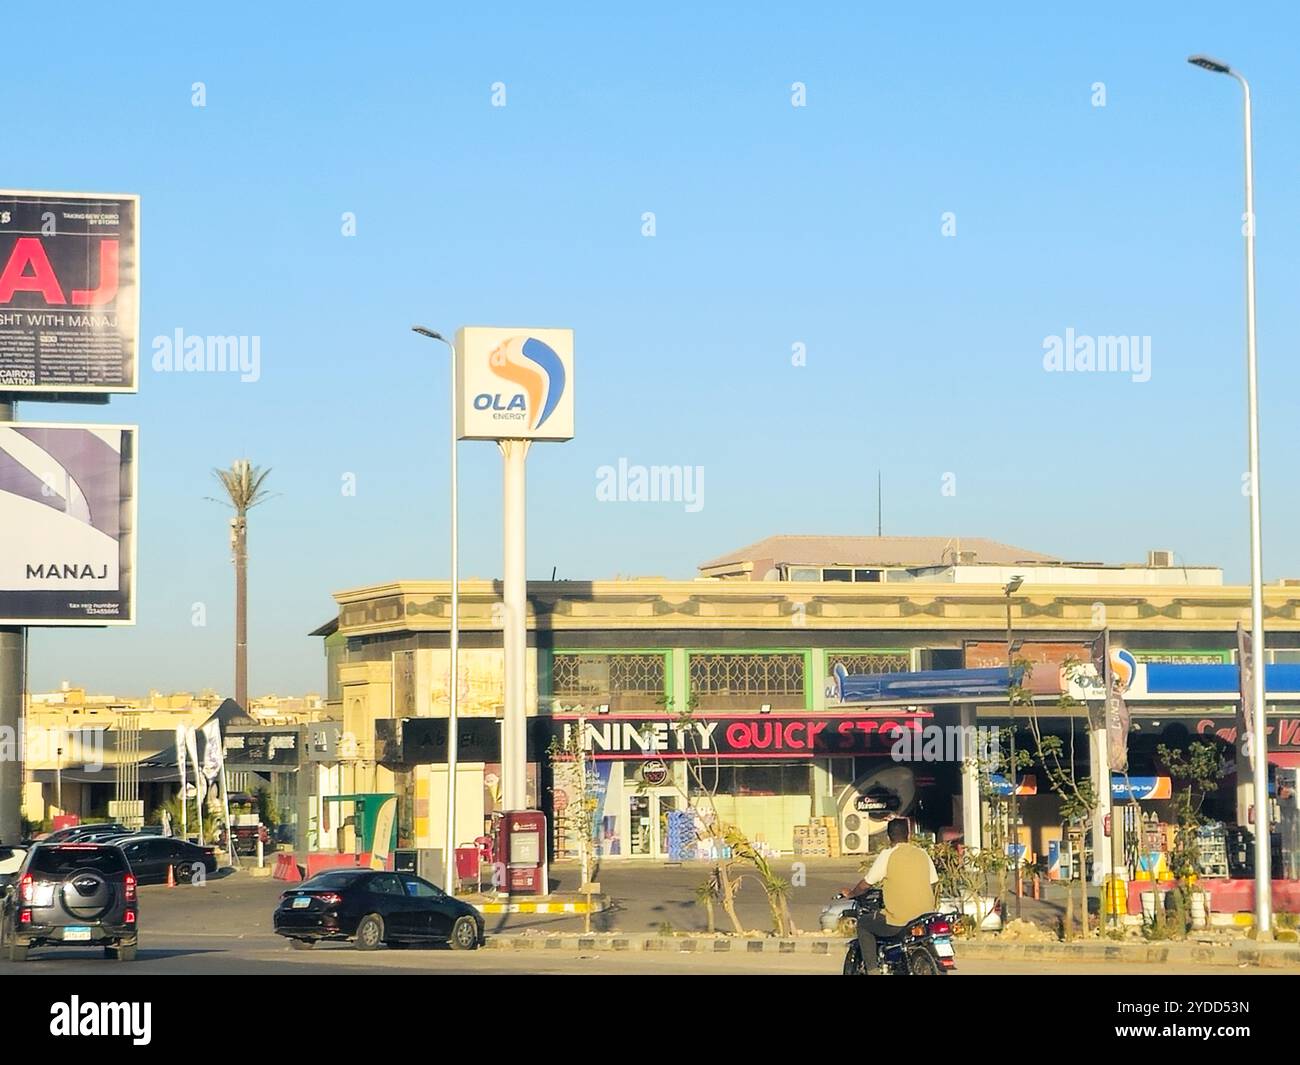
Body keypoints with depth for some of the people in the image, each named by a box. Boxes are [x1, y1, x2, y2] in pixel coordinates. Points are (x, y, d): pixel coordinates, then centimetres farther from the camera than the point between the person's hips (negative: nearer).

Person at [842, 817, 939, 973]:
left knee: (863, 923, 17)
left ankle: (872, 970, 8)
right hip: (924, 917, 6)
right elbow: (933, 884, 13)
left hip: (898, 922, -6)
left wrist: (850, 894, 18)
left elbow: (865, 884, -2)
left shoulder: (887, 855, -7)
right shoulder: (923, 855, 7)